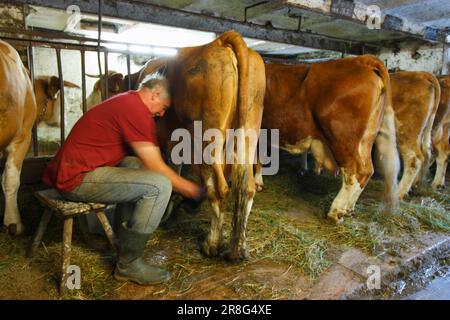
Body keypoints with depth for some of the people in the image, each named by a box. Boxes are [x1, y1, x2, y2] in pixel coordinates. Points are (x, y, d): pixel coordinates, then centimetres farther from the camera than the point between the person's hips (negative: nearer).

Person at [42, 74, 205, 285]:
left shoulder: (124, 102, 17)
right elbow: (156, 168, -11)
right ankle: (129, 264, -3)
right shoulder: (136, 109, -13)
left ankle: (124, 240, 19)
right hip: (77, 179, -10)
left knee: (135, 164, 19)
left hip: (66, 171, 10)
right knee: (159, 185, -15)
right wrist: (189, 189, 2)